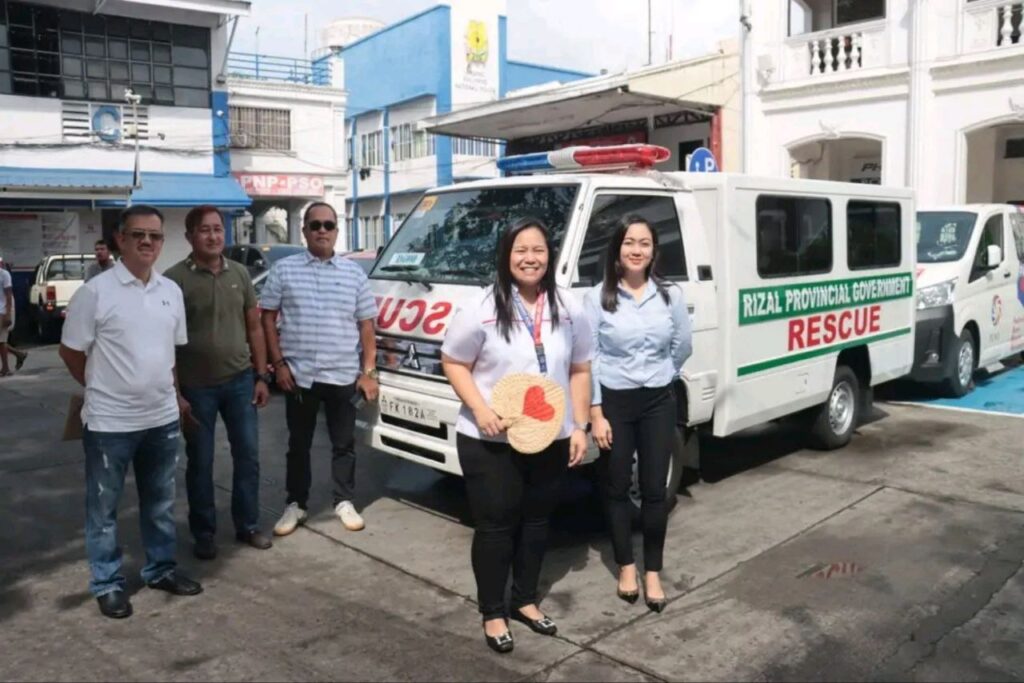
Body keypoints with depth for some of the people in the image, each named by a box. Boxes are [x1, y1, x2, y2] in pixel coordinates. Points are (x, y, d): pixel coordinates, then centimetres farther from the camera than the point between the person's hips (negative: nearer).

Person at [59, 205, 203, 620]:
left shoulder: (171, 291, 5)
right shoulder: (95, 291, -12)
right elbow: (71, 353, -5)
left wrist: (171, 393, 12)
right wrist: (103, 392, 4)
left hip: (162, 418, 5)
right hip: (110, 422, -5)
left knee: (160, 501, 17)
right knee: (103, 507, 9)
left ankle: (161, 568, 33)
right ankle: (107, 584, 23)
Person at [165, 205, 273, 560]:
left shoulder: (240, 274, 5)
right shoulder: (175, 278, -9)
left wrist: (261, 376, 5)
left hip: (240, 381, 4)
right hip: (196, 387, -4)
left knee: (248, 455, 10)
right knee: (200, 463, 9)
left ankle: (248, 525, 26)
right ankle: (204, 533, 23)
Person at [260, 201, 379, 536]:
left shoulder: (354, 273, 5)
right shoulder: (283, 270, 2)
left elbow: (366, 327, 6)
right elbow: (268, 319, 4)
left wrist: (368, 372, 1)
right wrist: (278, 363, -4)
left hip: (344, 376, 1)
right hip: (298, 375, -1)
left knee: (344, 443, 10)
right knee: (299, 443, 11)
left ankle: (344, 502, 24)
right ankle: (295, 504, 25)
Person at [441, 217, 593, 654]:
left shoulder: (568, 309, 2)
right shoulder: (482, 308, -10)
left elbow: (579, 371, 9)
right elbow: (453, 363, -5)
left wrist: (579, 426, 3)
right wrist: (481, 410, -18)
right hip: (490, 442, -4)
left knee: (536, 521, 17)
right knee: (495, 526, 5)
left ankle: (525, 600, 36)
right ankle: (492, 613, 23)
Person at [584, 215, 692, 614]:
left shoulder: (670, 296, -1)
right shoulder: (598, 298, -8)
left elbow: (682, 347, 12)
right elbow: (588, 358, -9)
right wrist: (595, 414, -11)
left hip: (658, 402, 2)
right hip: (614, 401, -1)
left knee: (655, 490, 5)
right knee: (617, 488, 10)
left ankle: (653, 573, 20)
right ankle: (626, 567, 27)